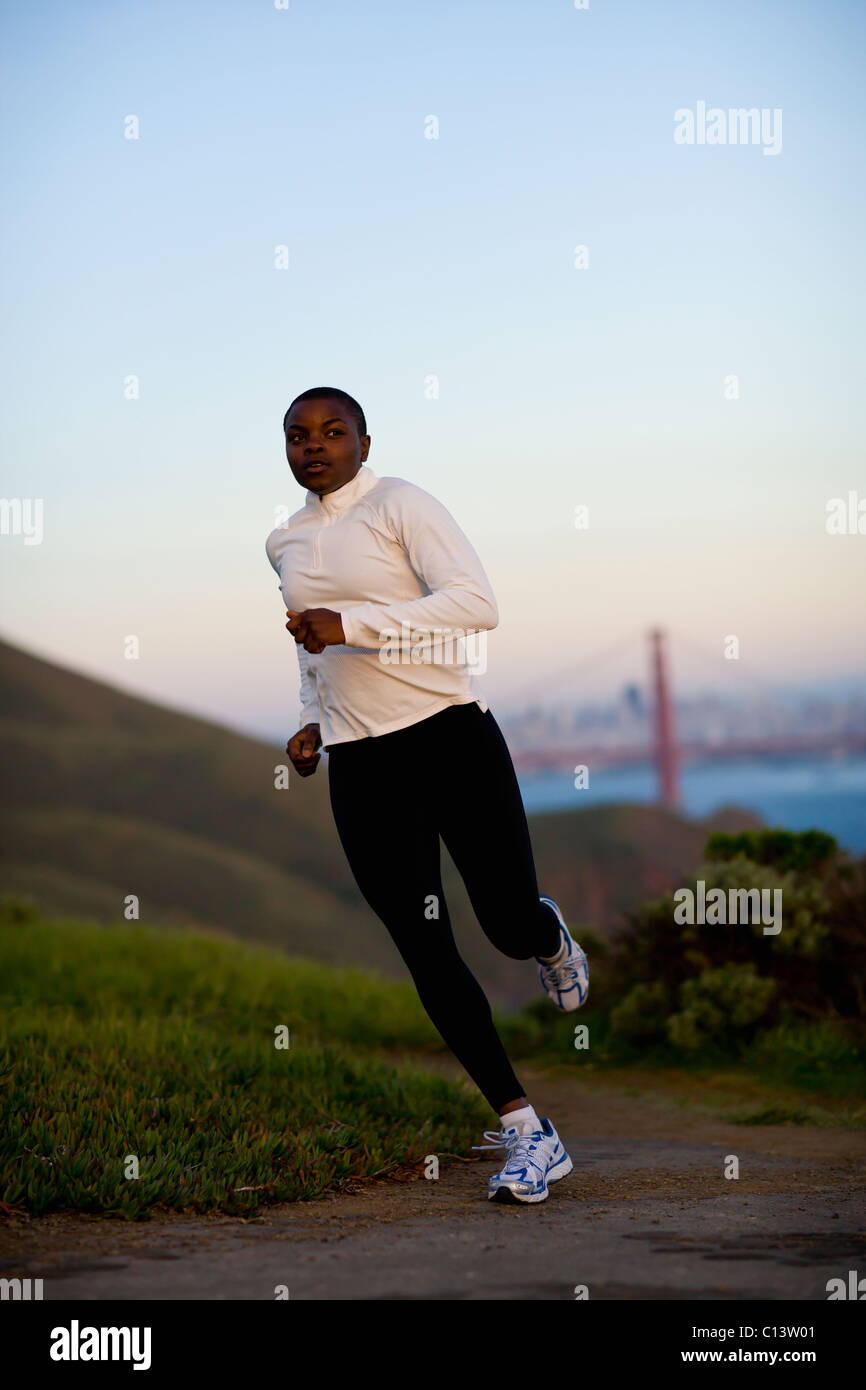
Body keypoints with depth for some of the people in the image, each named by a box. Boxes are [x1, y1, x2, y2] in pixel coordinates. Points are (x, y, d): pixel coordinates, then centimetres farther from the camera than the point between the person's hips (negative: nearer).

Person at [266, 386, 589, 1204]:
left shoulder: (400, 506, -6)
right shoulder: (285, 543, 14)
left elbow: (477, 605, -20)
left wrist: (349, 625, -23)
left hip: (451, 736, -5)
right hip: (361, 768, 5)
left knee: (510, 925, -5)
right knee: (425, 952, -3)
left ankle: (550, 938, 37)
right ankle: (527, 1135, 5)